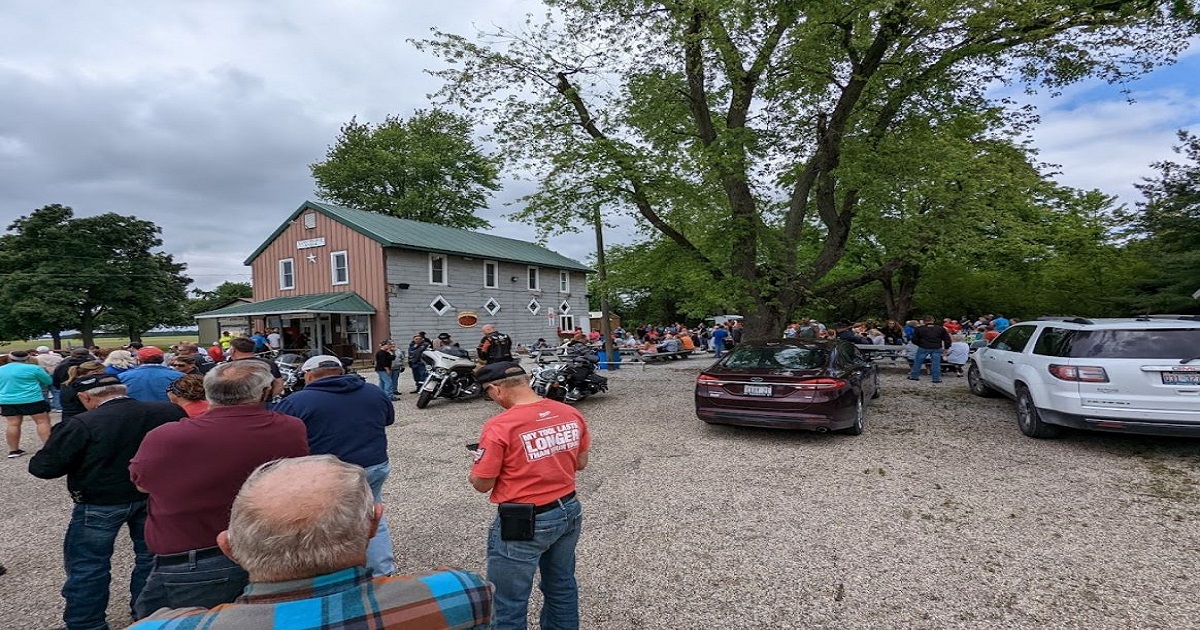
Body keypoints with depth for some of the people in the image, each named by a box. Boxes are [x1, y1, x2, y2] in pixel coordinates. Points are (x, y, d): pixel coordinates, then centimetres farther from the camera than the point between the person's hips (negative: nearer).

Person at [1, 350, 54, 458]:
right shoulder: (33, 368, -8)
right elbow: (48, 381, 2)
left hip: (7, 401, 5)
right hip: (32, 400, -5)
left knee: (13, 424, 9)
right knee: (43, 421, -2)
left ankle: (13, 450, 12)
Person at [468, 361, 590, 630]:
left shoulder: (499, 427, -22)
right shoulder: (571, 413, -5)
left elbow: (483, 485, -13)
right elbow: (581, 463, 7)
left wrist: (473, 474, 8)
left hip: (524, 524, -6)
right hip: (570, 512, 7)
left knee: (509, 606, 14)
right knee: (562, 587, 26)